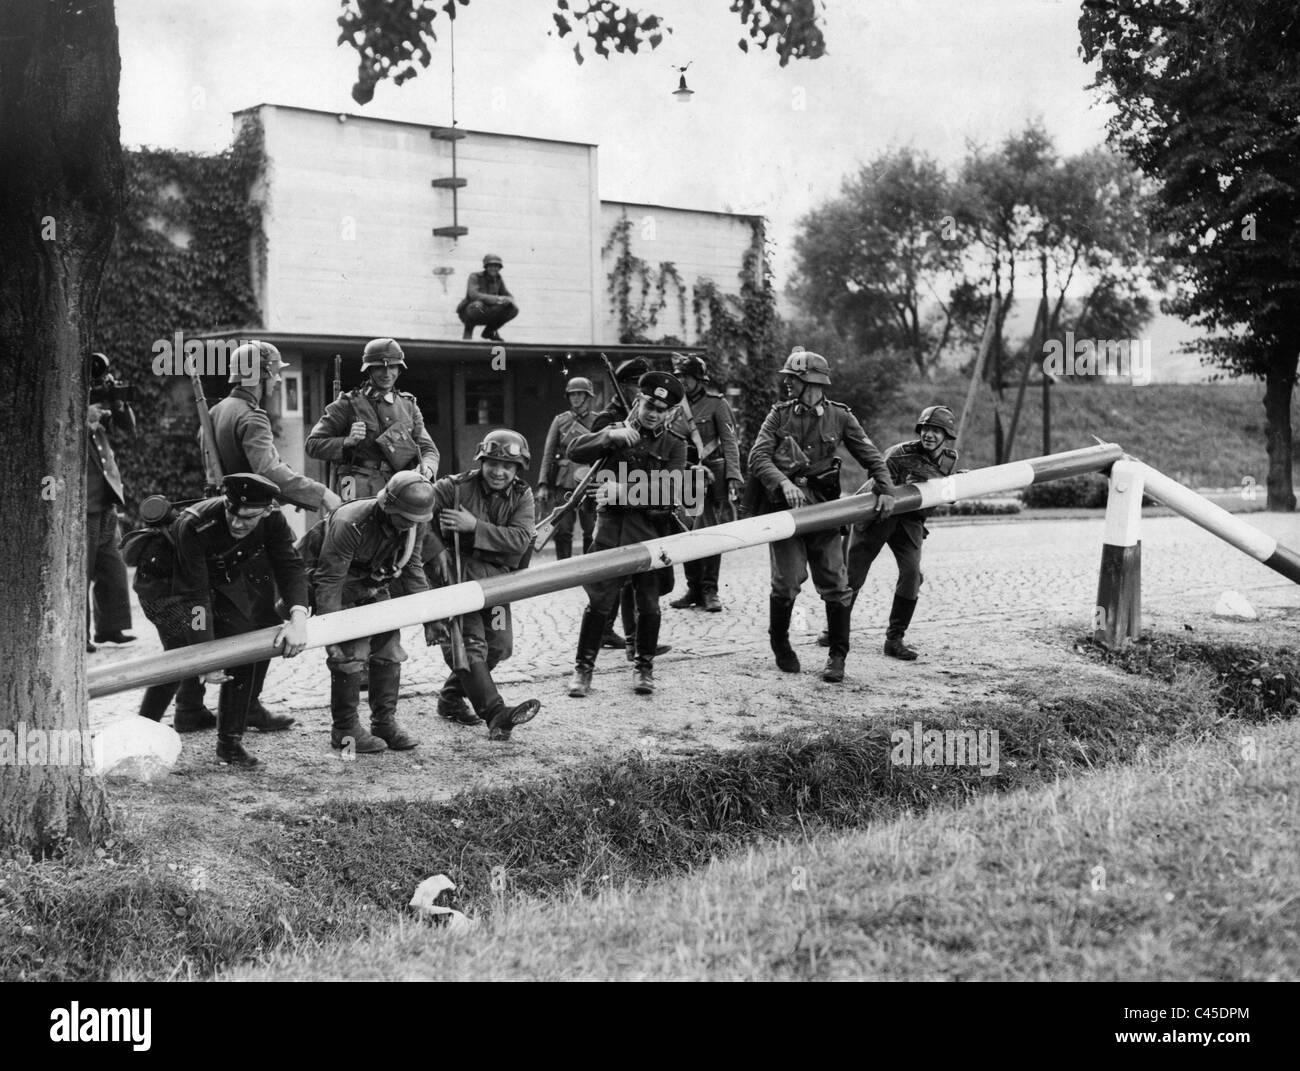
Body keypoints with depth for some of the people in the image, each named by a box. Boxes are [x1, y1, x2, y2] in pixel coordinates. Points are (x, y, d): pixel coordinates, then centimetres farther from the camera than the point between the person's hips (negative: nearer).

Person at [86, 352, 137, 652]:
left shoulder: (99, 404, 12)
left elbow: (130, 430, 11)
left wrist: (119, 405, -3)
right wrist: (94, 412, -21)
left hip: (105, 503, 8)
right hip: (82, 505, -8)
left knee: (112, 570, 13)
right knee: (80, 573, -4)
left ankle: (109, 627, 22)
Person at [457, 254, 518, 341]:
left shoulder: (498, 279, 1)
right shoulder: (475, 276, -16)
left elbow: (510, 297, 2)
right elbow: (473, 295, -32)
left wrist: (507, 300, -26)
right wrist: (497, 299, -39)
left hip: (486, 315, 5)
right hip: (469, 312, -5)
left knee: (514, 309, -12)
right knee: (478, 305, -41)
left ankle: (489, 331, 6)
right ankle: (468, 330, -11)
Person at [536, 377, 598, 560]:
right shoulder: (560, 421, 9)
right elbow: (548, 454, 7)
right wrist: (543, 485, -1)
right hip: (564, 484, 1)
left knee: (591, 532, 2)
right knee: (562, 531, -3)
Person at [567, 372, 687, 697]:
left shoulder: (674, 445, 4)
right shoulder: (618, 431, 9)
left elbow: (665, 489, -10)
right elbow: (575, 451, -4)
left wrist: (625, 490, -20)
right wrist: (610, 436, -18)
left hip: (651, 531, 0)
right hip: (612, 527, 0)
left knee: (648, 604, 7)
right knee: (600, 601, -2)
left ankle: (644, 668, 23)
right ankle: (583, 668, 9)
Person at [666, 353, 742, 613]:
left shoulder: (716, 403, -5)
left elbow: (730, 442, -8)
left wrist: (733, 477, -16)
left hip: (713, 473, -4)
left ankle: (709, 591, 2)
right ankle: (693, 588, 10)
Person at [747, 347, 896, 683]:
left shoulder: (839, 416, 6)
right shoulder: (779, 414, 5)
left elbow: (870, 455, 9)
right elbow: (757, 457, -5)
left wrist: (885, 489, -5)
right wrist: (784, 482, -22)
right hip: (785, 507, -1)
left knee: (834, 583, -2)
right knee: (787, 582, -8)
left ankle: (838, 656, 10)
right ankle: (780, 646, 17)